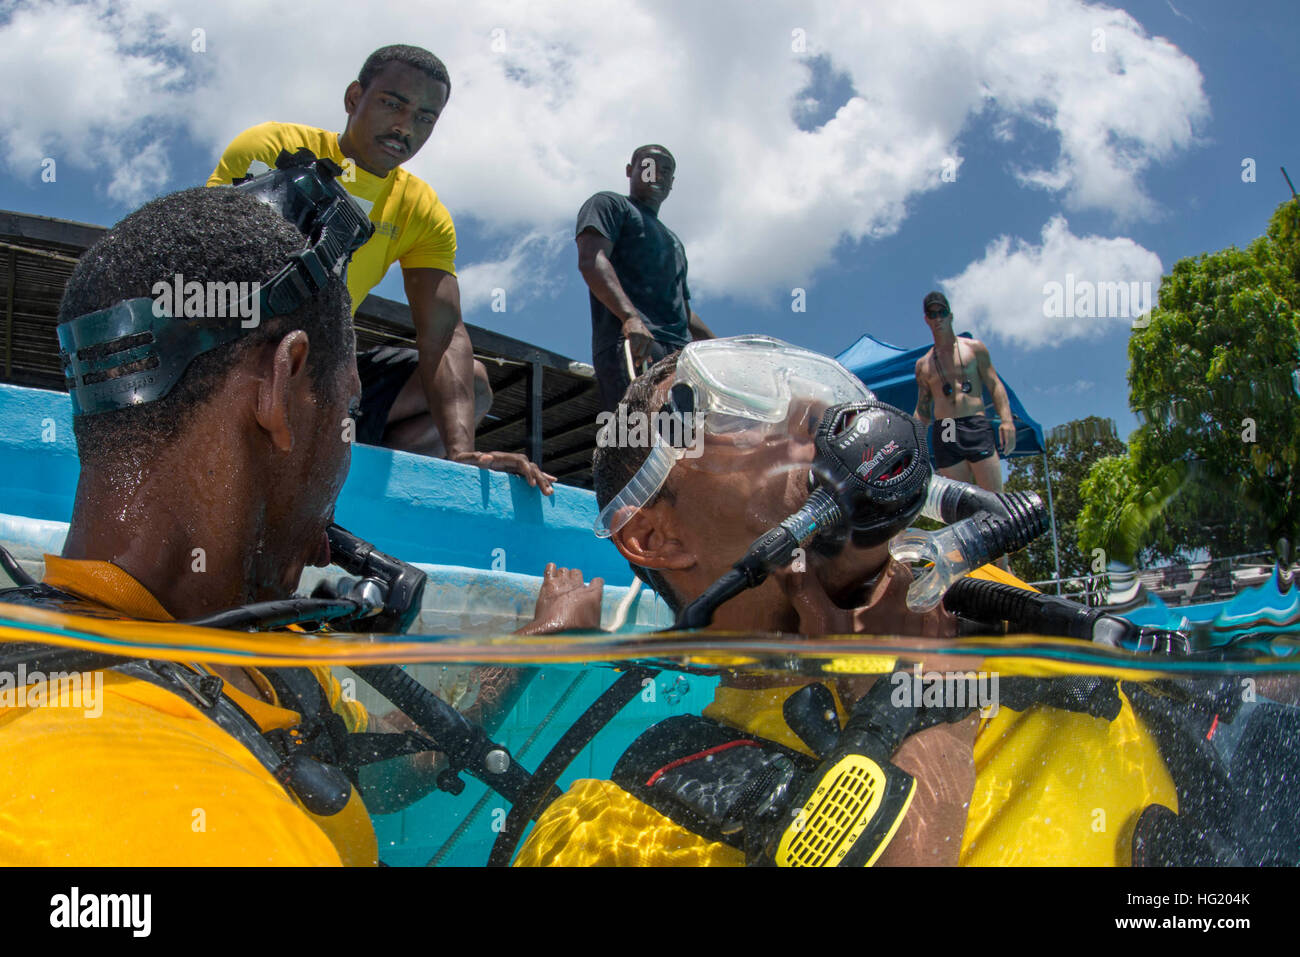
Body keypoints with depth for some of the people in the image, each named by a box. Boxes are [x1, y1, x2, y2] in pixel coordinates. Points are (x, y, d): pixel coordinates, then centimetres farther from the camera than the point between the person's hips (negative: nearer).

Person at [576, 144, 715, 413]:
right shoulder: (611, 205, 15)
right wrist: (630, 317, -22)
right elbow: (591, 260, -5)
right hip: (631, 349, -7)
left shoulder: (673, 241, 39)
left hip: (680, 354, 7)